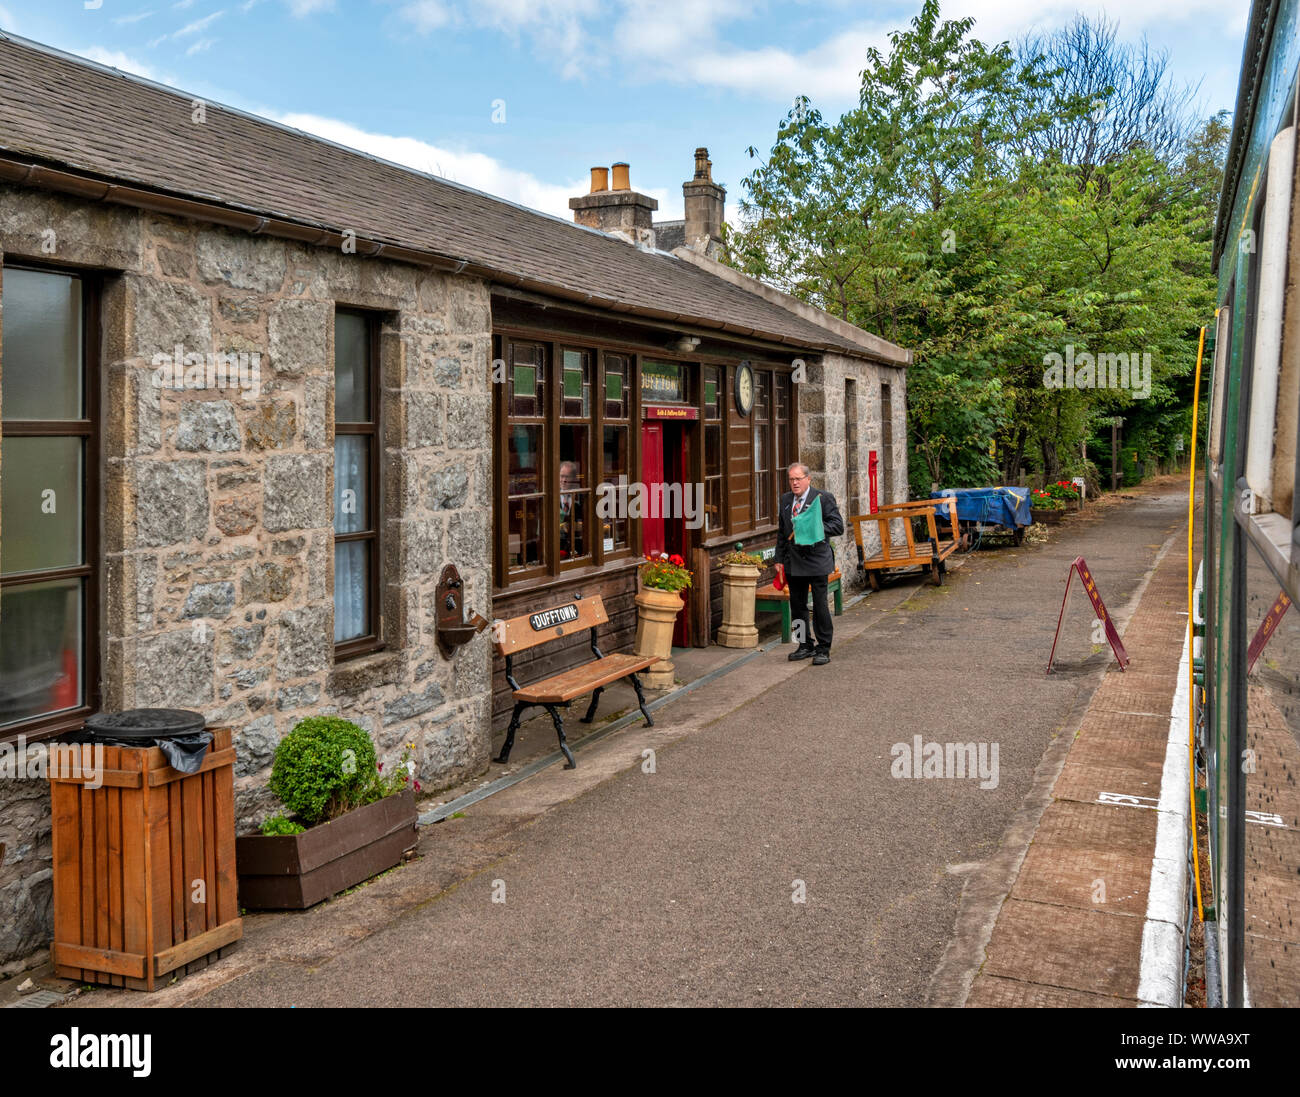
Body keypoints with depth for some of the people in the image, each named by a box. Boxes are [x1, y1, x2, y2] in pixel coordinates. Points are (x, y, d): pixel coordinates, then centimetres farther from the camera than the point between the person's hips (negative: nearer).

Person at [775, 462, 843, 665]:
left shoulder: (823, 498, -5)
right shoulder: (785, 500, 12)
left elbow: (838, 526, -8)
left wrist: (812, 529, -20)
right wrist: (779, 559, 13)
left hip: (816, 559, -5)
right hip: (793, 561, 6)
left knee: (820, 605, -3)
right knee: (797, 605, 10)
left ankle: (823, 649, 5)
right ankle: (805, 646, 22)